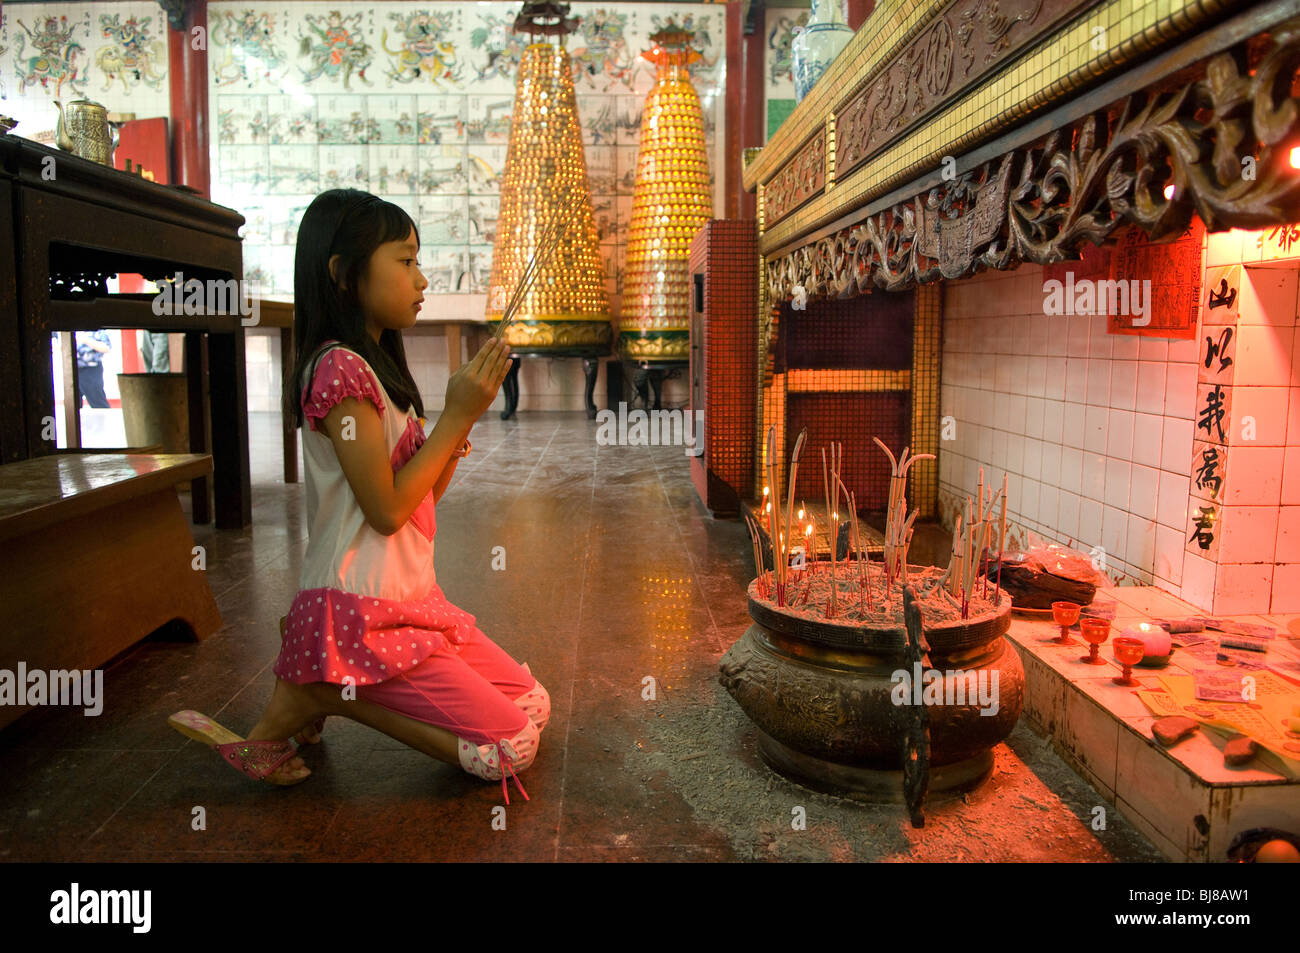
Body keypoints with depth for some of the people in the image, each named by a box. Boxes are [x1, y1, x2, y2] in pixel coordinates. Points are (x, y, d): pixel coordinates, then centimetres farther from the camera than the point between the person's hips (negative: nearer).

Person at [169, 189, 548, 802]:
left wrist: (457, 430, -3)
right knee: (512, 746, -6)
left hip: (407, 603, 10)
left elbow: (420, 494, 14)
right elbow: (387, 509, -19)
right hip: (361, 614, -10)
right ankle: (317, 696, -2)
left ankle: (326, 686, 9)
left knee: (533, 707, 12)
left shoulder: (374, 368, 14)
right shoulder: (340, 368, -16)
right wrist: (457, 416, -15)